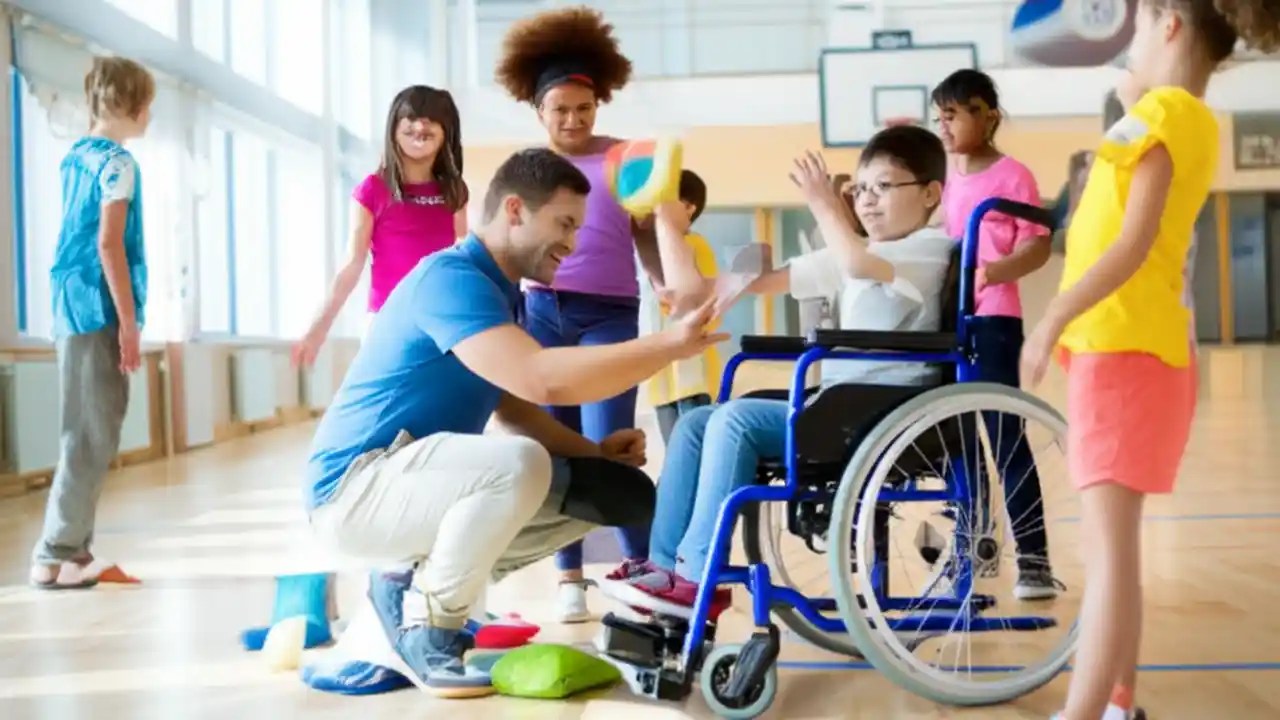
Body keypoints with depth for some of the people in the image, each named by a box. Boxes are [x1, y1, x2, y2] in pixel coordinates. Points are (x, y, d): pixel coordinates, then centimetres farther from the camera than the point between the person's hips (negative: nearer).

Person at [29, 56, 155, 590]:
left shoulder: (74, 157, 17)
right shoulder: (117, 163, -9)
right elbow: (108, 244, -17)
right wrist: (129, 321, -17)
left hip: (72, 305, 9)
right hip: (98, 309, -9)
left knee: (88, 437, 11)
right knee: (92, 440, -6)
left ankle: (72, 552, 14)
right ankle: (55, 557, -3)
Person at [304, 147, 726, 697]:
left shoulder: (498, 286, 10)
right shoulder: (452, 278, -20)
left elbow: (514, 406, 13)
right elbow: (541, 379, -35)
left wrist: (594, 452, -2)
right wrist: (671, 344, -30)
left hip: (413, 480, 10)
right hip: (357, 488, -10)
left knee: (597, 493, 8)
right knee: (518, 465, -34)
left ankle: (413, 582, 9)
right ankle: (425, 628, -13)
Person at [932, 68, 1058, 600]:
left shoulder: (1012, 175, -7)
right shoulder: (943, 176, 13)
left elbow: (1039, 246, -14)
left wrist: (991, 272, -30)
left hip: (992, 320, -7)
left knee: (1005, 437, -7)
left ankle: (1034, 559, -2)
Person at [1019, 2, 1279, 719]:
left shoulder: (1164, 110, -9)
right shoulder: (1189, 119, 18)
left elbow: (1134, 241, -19)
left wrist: (1052, 319, -20)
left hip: (1125, 348, -10)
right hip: (1127, 345, 10)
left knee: (1111, 545, -14)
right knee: (1115, 541, 14)